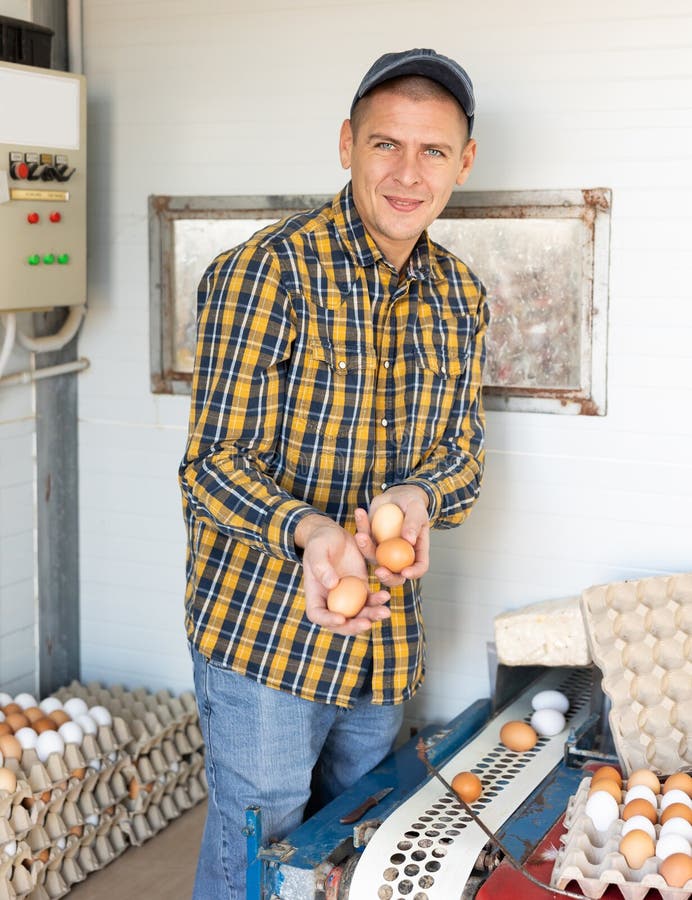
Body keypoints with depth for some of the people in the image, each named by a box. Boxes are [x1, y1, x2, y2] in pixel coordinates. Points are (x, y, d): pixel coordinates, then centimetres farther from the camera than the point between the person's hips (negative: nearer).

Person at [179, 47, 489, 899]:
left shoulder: (461, 296, 4)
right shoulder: (264, 274, -17)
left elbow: (462, 445, 9)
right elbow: (214, 464, -18)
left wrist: (417, 496, -16)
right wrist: (308, 531, -38)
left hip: (384, 631, 6)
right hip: (264, 630, -6)